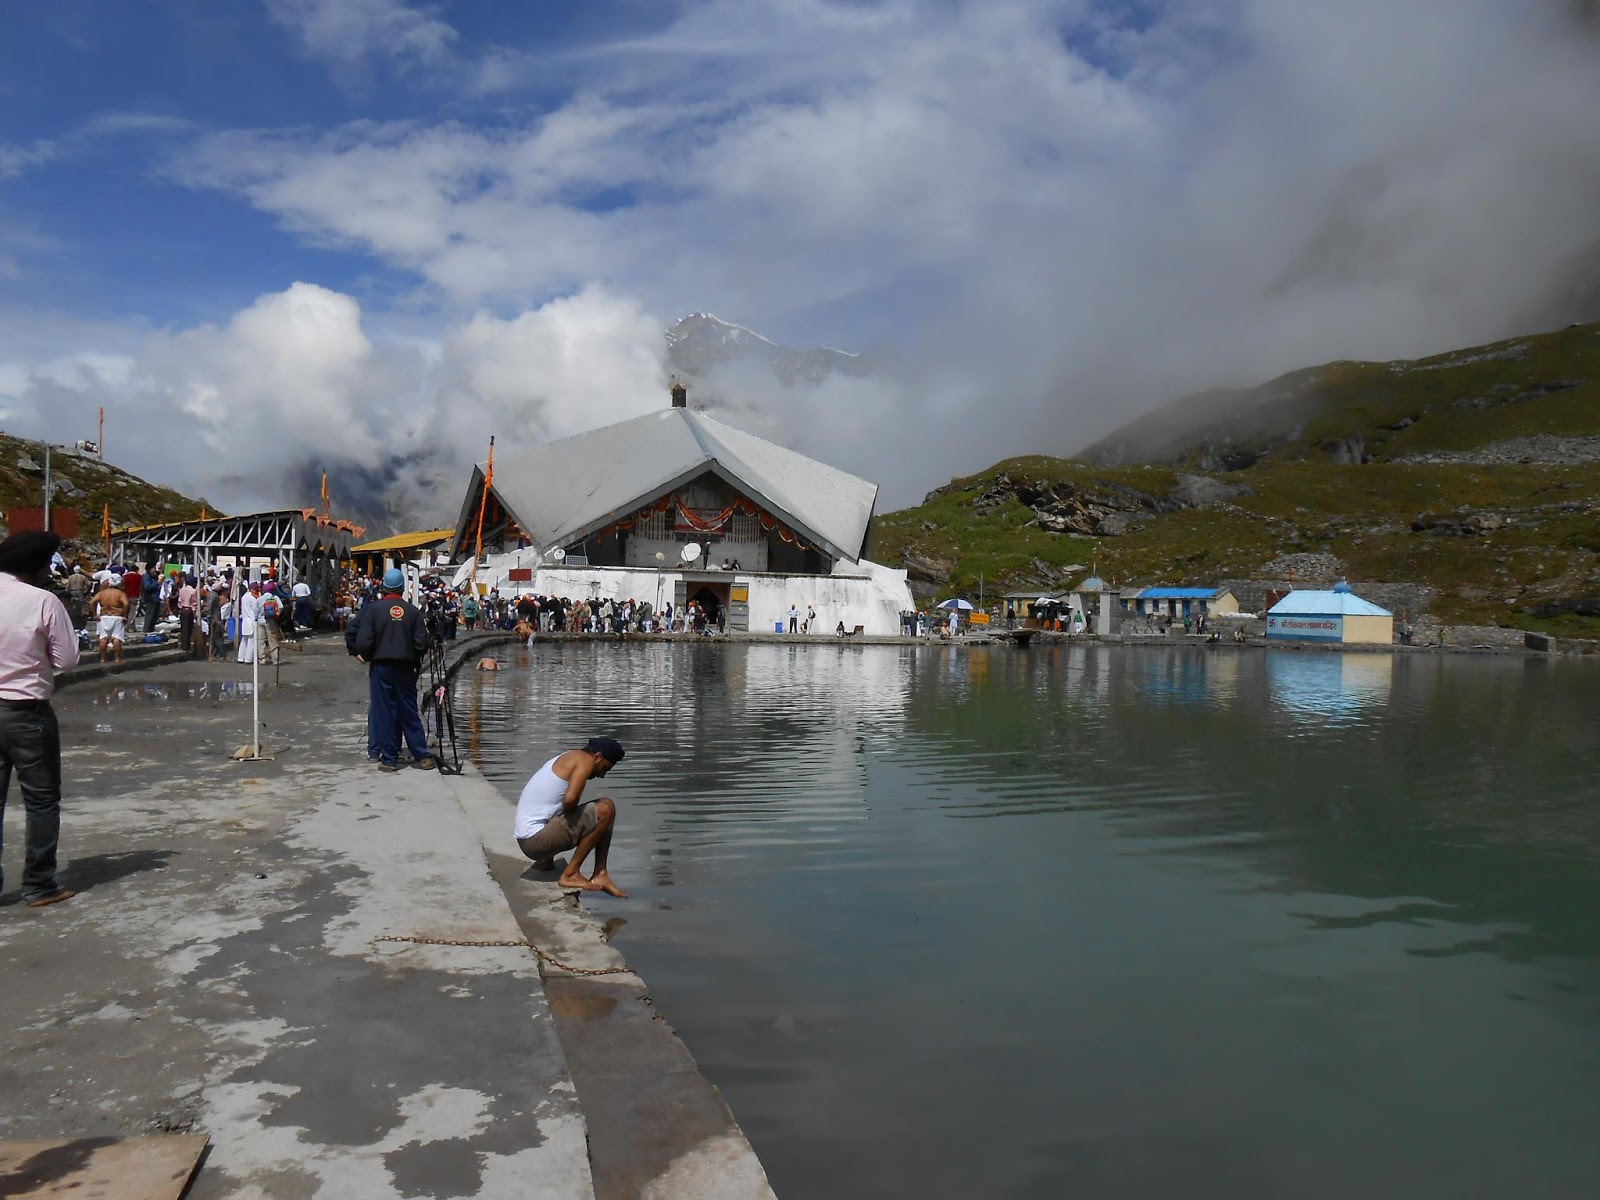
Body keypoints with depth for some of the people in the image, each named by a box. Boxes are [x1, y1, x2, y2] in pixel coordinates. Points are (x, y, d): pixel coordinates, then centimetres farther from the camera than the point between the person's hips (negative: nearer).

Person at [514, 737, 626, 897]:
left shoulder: (567, 758, 18)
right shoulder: (585, 759, -9)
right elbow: (570, 799, -24)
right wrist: (570, 814, -5)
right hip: (537, 839, -10)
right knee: (605, 809, -14)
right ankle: (570, 875, -10)